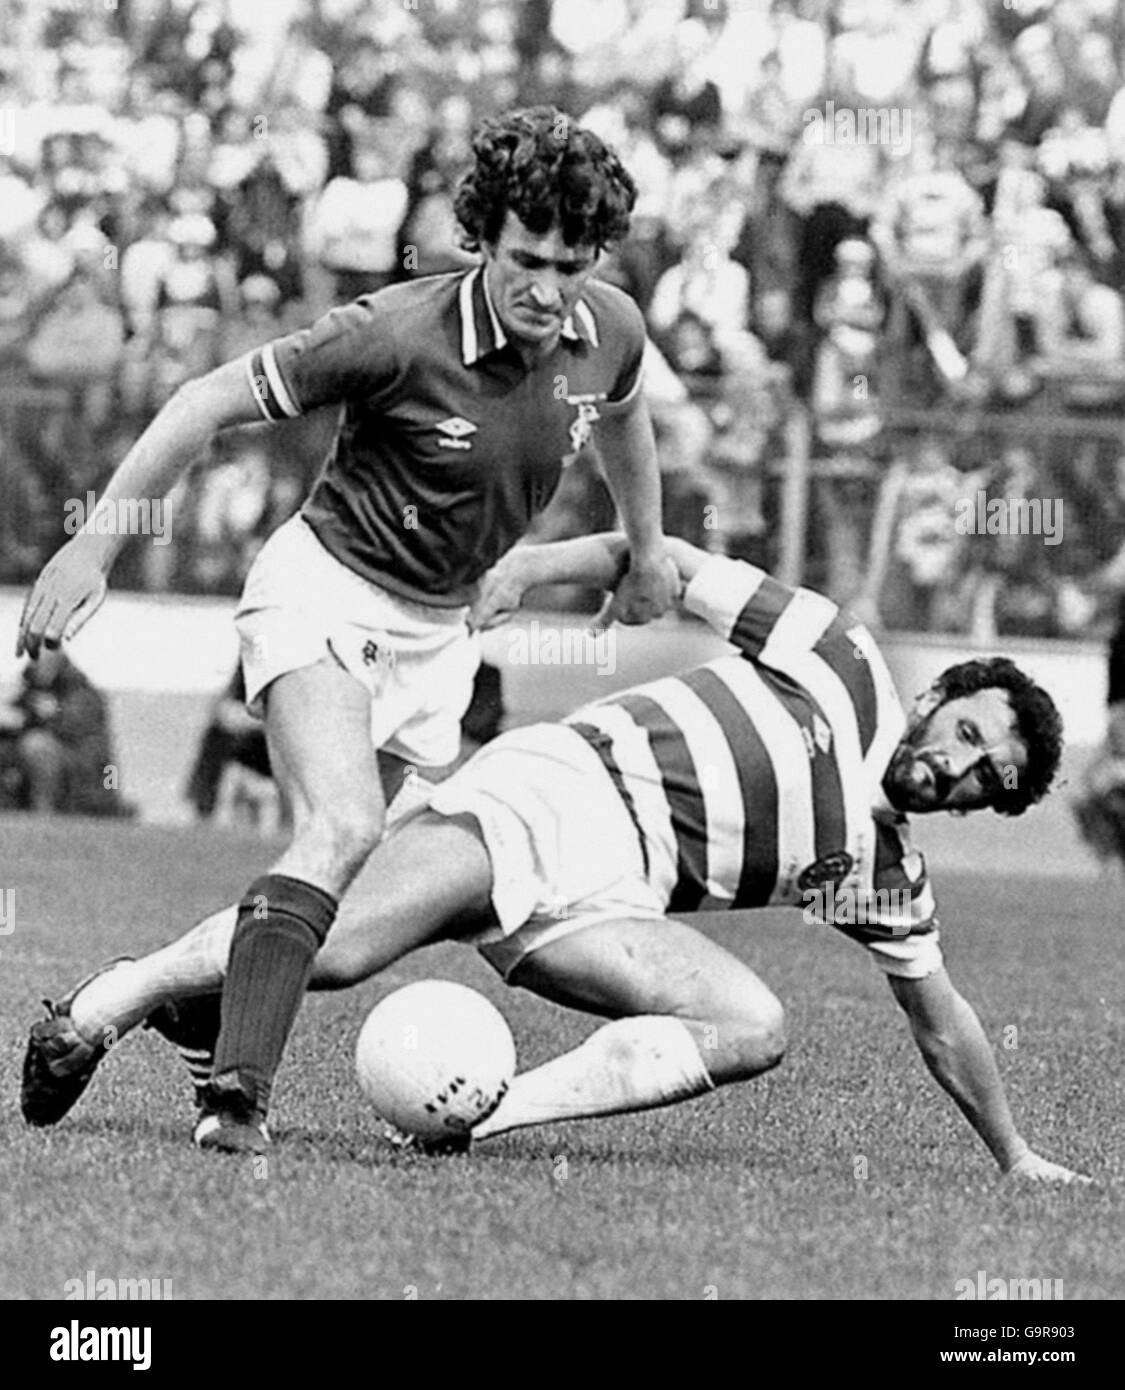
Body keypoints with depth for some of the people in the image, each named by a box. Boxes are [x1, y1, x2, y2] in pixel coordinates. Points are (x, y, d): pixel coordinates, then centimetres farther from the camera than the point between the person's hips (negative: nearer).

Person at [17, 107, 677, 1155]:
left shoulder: (610, 332, -8)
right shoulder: (399, 335, -25)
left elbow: (620, 414, 19)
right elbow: (213, 402, -16)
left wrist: (649, 550, 32)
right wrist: (93, 543, -18)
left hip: (433, 631, 7)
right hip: (326, 589, -7)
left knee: (371, 878, 6)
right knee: (344, 830, -29)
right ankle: (235, 1095, -36)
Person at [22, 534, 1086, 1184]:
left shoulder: (881, 880, 19)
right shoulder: (845, 667, 7)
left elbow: (942, 1025, 29)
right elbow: (677, 566, 6)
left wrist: (1017, 1161, 30)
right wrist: (542, 563, -10)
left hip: (609, 899, 5)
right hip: (561, 790, -5)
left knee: (754, 1029, -23)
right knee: (340, 935, -29)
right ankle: (117, 1000, -7)